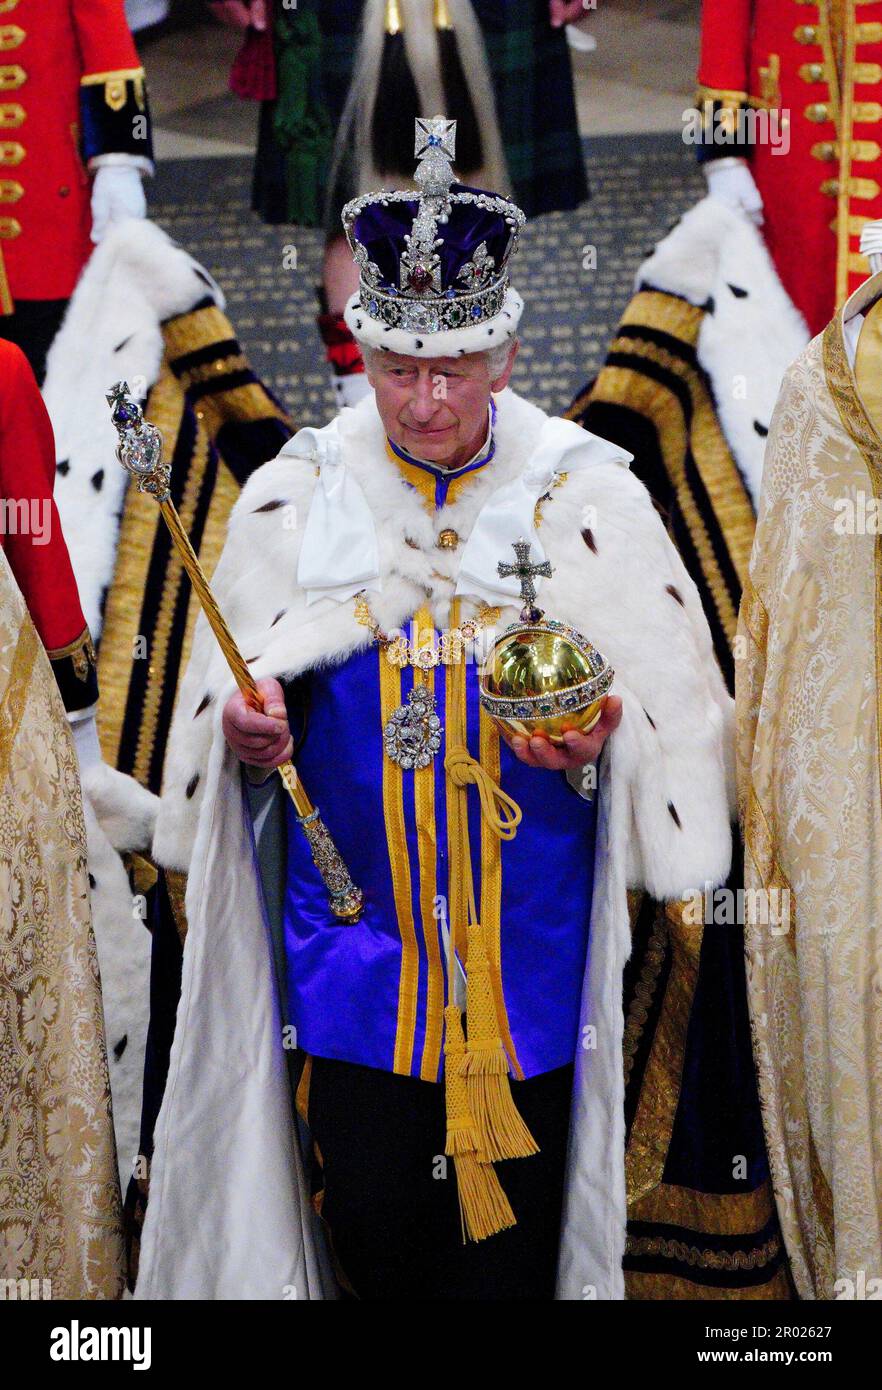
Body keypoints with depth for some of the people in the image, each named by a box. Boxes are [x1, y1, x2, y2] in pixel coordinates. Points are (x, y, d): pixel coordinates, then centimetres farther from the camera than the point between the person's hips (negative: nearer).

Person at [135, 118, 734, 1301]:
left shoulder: (586, 497, -3)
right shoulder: (297, 496, 2)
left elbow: (679, 708, 1)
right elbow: (227, 710, 9)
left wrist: (606, 738, -19)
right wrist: (249, 728, -13)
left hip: (529, 944, -1)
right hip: (349, 933, 1)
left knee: (510, 1248, 5)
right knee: (372, 1233, 8)